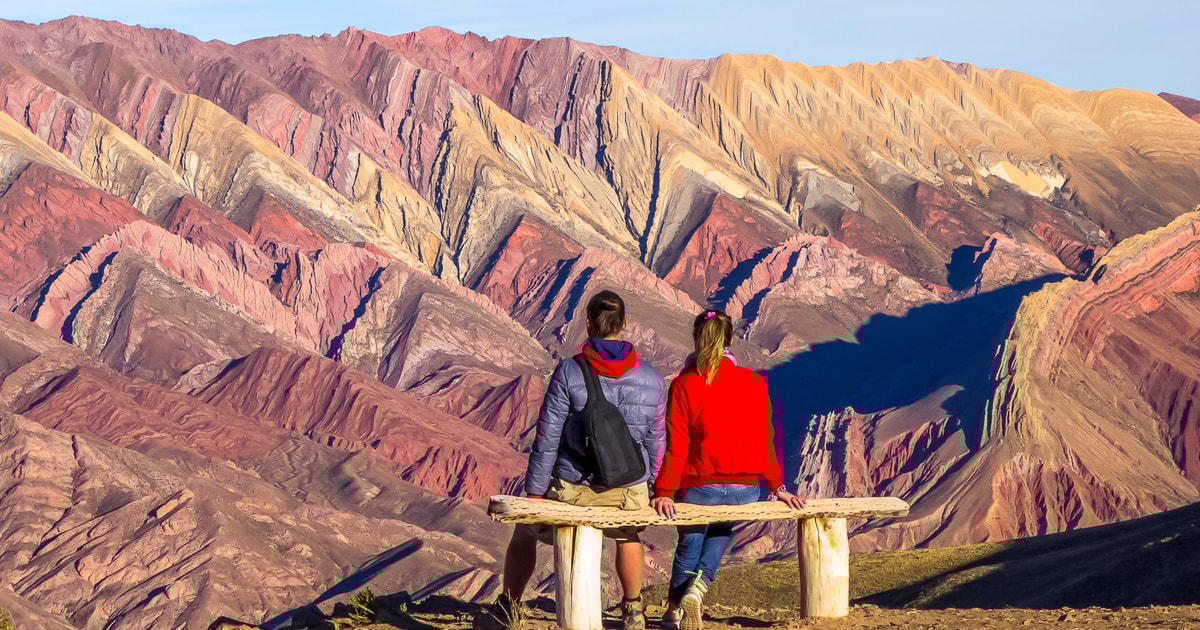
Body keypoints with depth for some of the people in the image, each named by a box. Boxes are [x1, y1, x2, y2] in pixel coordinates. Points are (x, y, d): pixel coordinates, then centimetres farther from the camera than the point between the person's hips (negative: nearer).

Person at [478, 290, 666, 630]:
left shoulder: (569, 372, -13)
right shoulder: (650, 378, -4)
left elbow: (547, 438, -12)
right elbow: (655, 440, 4)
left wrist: (534, 491, -5)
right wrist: (649, 487, 17)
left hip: (572, 488, -2)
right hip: (629, 491, 3)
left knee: (525, 531, 25)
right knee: (627, 534, 37)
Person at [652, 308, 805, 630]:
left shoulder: (684, 384, -7)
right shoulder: (754, 383, -1)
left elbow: (676, 445, -10)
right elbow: (764, 440, 2)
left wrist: (664, 492, -9)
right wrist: (776, 486, 9)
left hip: (699, 488, -1)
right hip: (745, 489, 1)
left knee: (688, 544, 22)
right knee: (718, 538, 23)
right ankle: (697, 589, -2)